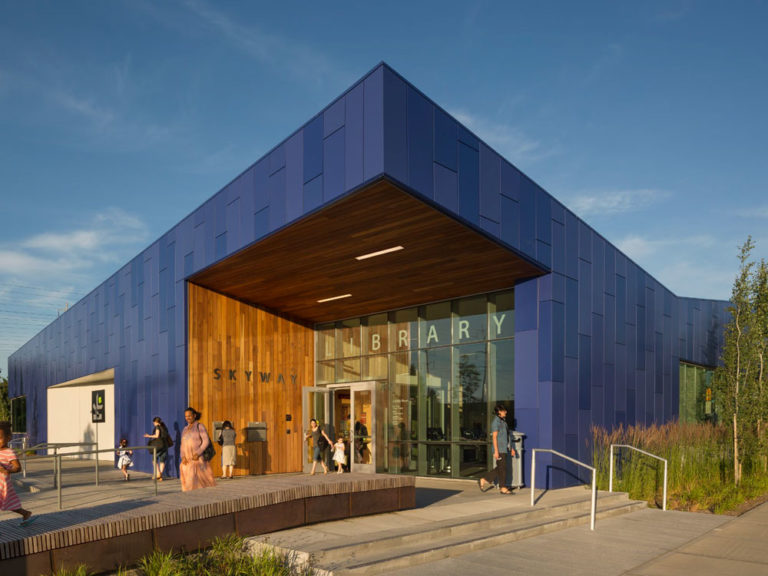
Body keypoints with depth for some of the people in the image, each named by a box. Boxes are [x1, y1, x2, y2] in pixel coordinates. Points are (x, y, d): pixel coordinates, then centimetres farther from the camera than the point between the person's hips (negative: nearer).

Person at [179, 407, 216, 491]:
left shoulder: (200, 426, -3)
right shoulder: (185, 429, 16)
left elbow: (206, 441, -11)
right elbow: (183, 445, 12)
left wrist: (198, 453, -22)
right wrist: (183, 457, -5)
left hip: (198, 458, -6)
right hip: (188, 460, 6)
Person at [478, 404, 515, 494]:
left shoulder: (503, 421, 16)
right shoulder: (496, 421, -12)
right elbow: (494, 437, -15)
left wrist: (511, 448, 18)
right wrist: (496, 451, -19)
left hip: (504, 449, 9)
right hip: (499, 449, -9)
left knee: (499, 468, 11)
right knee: (502, 468, -2)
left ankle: (483, 481, 16)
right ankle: (503, 488, 7)